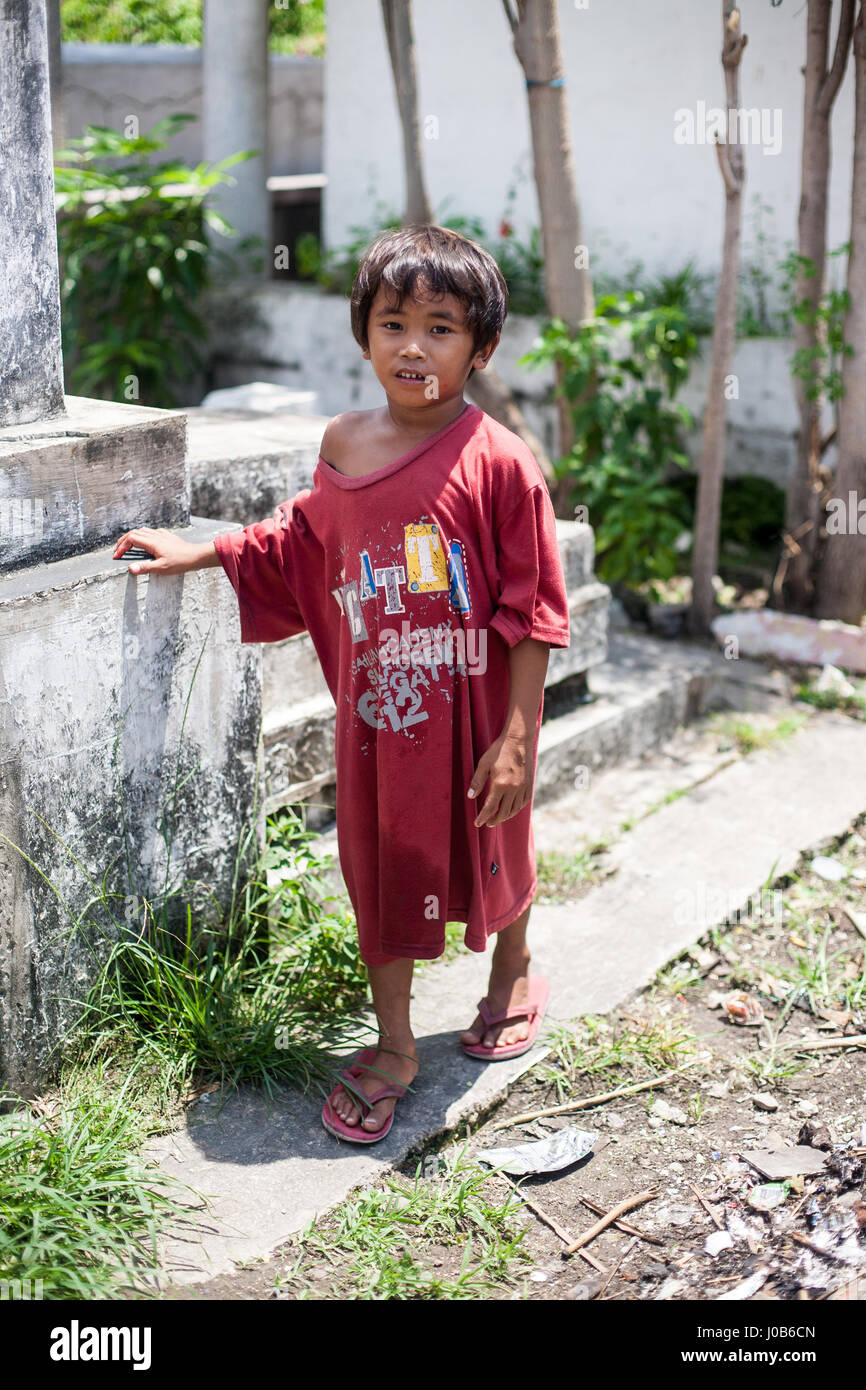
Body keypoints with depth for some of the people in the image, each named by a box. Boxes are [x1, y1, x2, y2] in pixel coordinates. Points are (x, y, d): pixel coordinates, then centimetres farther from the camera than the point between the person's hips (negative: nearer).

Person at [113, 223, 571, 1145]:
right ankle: (392, 1047, 30)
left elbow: (530, 612, -15)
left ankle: (512, 975, 50)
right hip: (375, 715, 4)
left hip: (474, 715, -3)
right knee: (380, 870, 12)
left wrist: (518, 737, -15)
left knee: (493, 860, 18)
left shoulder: (498, 462, -17)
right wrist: (201, 554, 17)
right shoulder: (345, 446, -1)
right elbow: (301, 543, 19)